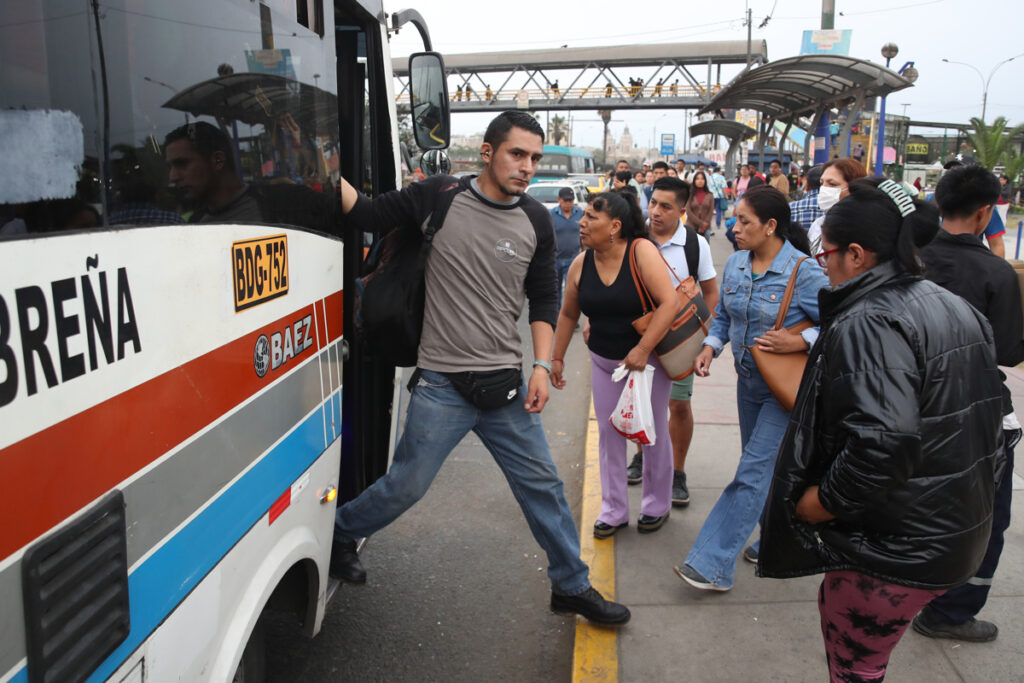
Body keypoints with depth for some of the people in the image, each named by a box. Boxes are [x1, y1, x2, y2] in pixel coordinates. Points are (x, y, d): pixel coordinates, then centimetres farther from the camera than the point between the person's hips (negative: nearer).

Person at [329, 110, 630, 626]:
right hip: (441, 384, -3)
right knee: (405, 486, 5)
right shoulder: (439, 197, -6)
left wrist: (542, 365, 1)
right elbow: (366, 212, -2)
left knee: (542, 485, 10)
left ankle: (572, 587, 29)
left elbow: (544, 300, 10)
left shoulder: (536, 221, 4)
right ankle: (340, 532, 36)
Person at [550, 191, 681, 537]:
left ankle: (657, 505, 30)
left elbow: (670, 302, -25)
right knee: (608, 431, 7)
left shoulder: (642, 251, -19)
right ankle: (614, 509, 22)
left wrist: (642, 350, -27)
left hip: (648, 355, -4)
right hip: (604, 360, 4)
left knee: (653, 431, 9)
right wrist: (557, 357, 11)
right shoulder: (581, 264, -5)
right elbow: (568, 314, 8)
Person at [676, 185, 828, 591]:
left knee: (753, 472, -6)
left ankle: (713, 565, -2)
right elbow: (723, 316, 12)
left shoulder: (804, 273, -19)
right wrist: (710, 346, -4)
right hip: (749, 380, 7)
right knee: (767, 467, 20)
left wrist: (801, 341, -26)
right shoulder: (735, 265, 1)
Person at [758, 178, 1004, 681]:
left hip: (896, 546, -9)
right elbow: (987, 418, 15)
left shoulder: (868, 324, -23)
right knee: (836, 609, 26)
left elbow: (883, 440, -34)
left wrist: (817, 503, -21)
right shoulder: (956, 308, 8)